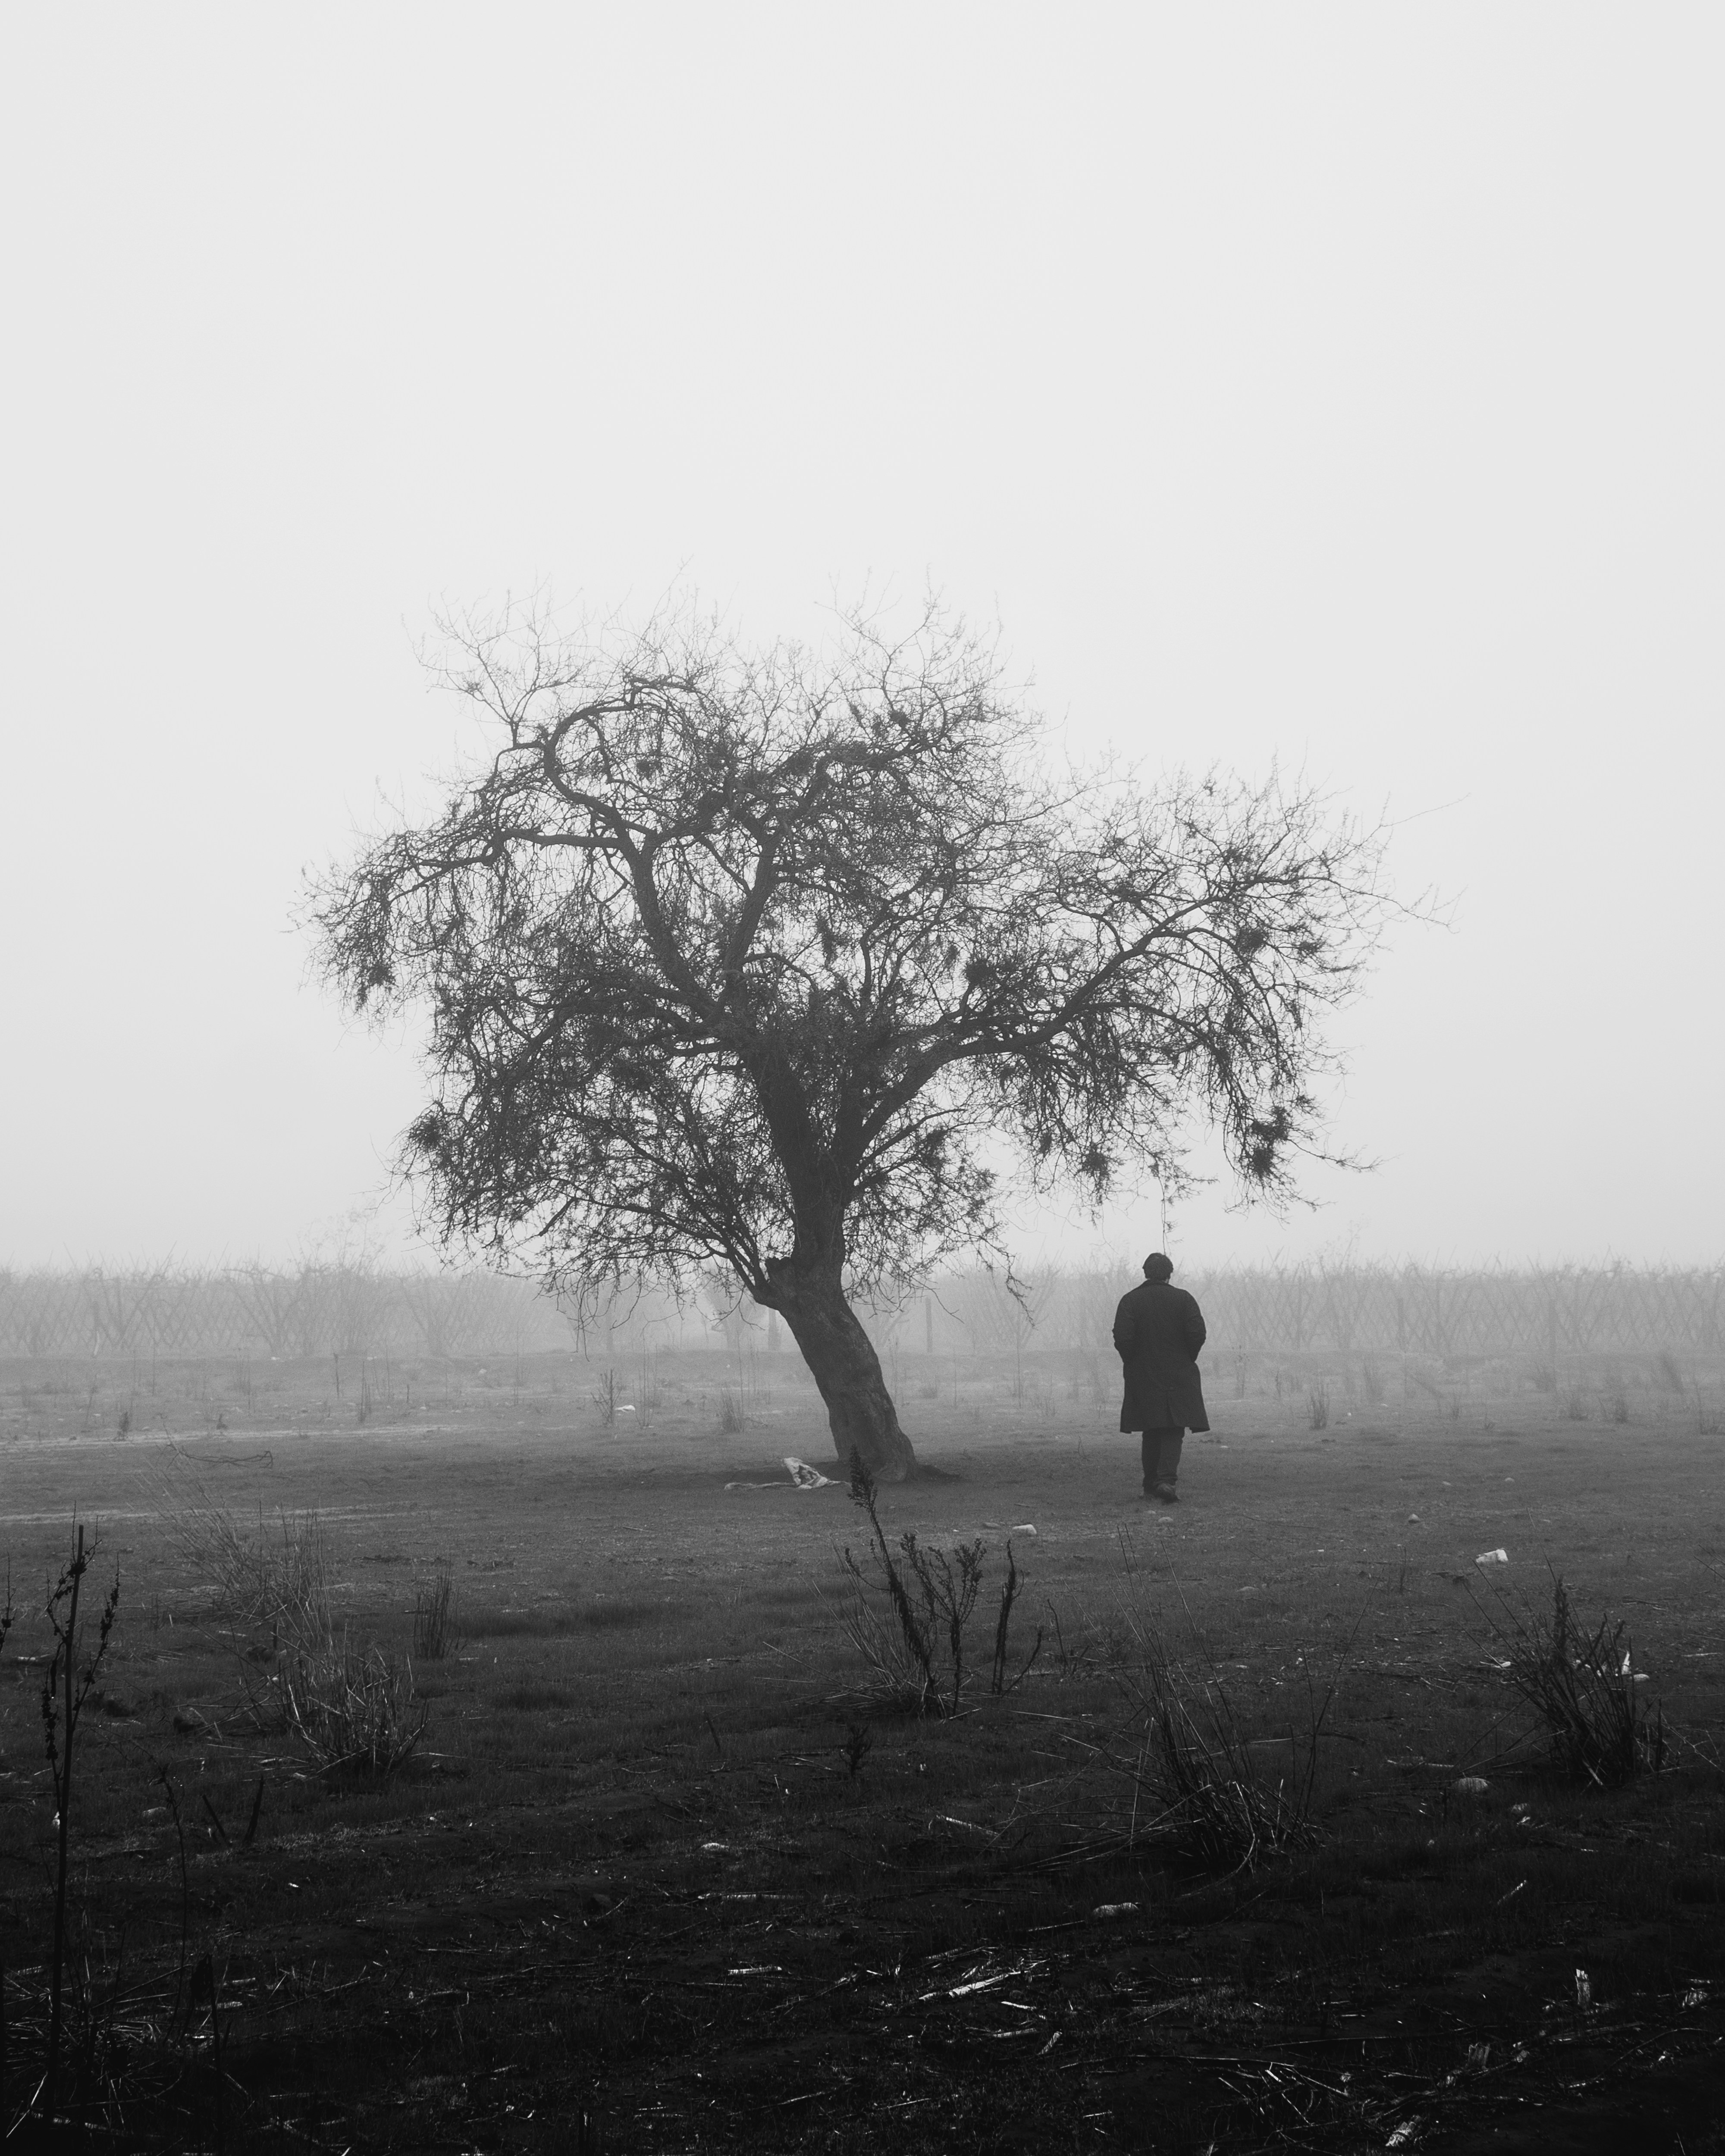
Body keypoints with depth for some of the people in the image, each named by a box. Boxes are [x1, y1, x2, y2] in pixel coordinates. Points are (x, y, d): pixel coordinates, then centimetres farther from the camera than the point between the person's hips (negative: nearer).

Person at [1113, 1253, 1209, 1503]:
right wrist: (1187, 1360, 5)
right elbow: (1197, 1333, -10)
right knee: (1174, 1430, 0)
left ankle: (1151, 1484, 15)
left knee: (1151, 1432, 13)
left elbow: (1122, 1337, -12)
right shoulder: (1184, 1299, -2)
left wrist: (1132, 1362, 3)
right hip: (1179, 1376, -1)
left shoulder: (1130, 1301, -2)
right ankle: (1167, 1479, -19)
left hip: (1142, 1377, 1)